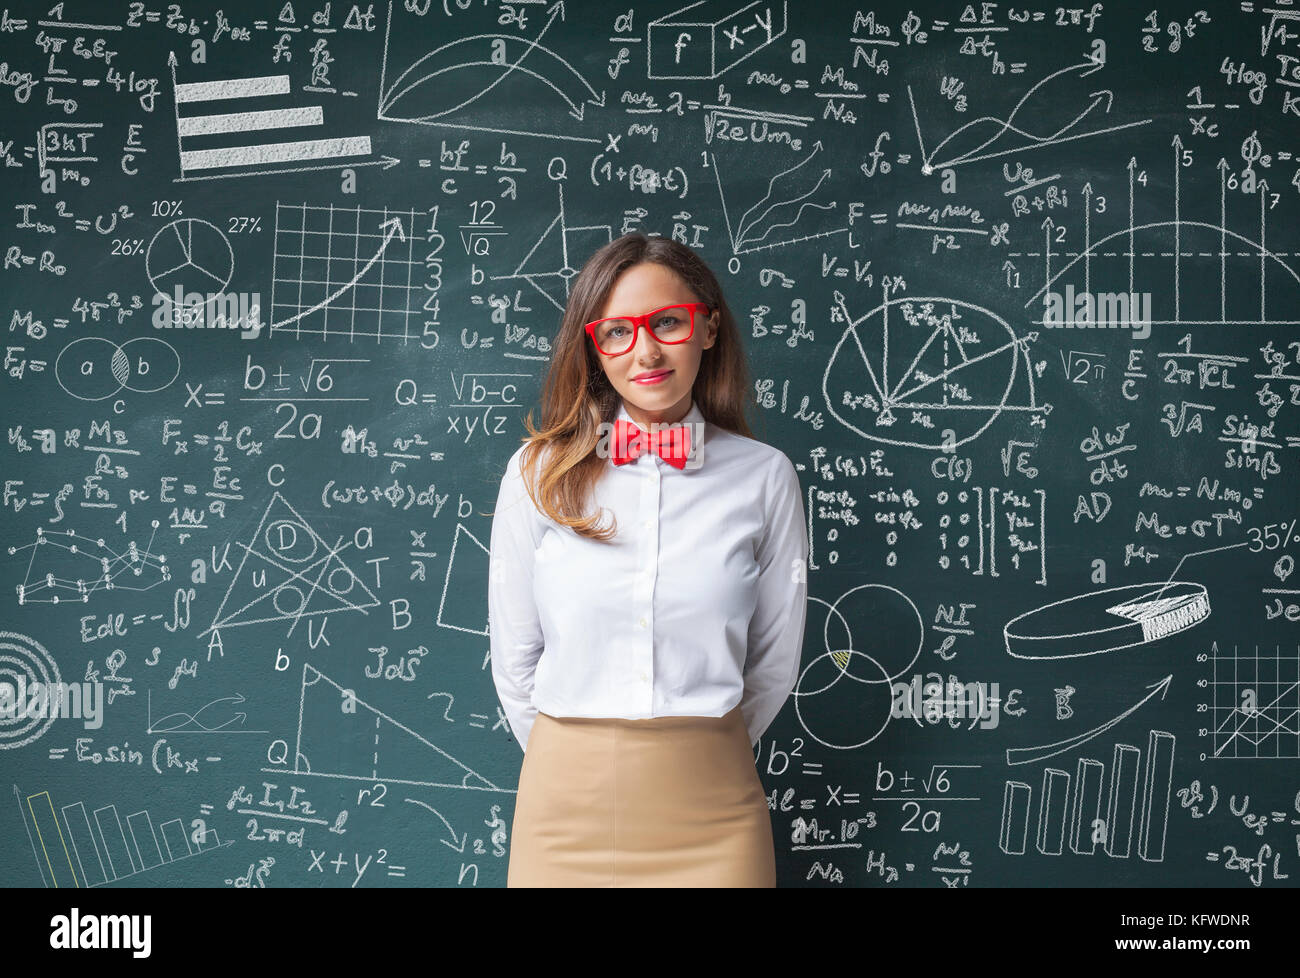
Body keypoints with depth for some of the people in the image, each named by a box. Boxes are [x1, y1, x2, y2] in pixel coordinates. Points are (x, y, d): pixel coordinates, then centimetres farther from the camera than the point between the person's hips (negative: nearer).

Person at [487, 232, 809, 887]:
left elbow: (774, 661, 4)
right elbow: (515, 659, 4)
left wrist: (697, 757, 10)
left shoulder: (763, 477, -3)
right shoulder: (539, 473, -2)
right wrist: (574, 762, 9)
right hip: (568, 806, 1)